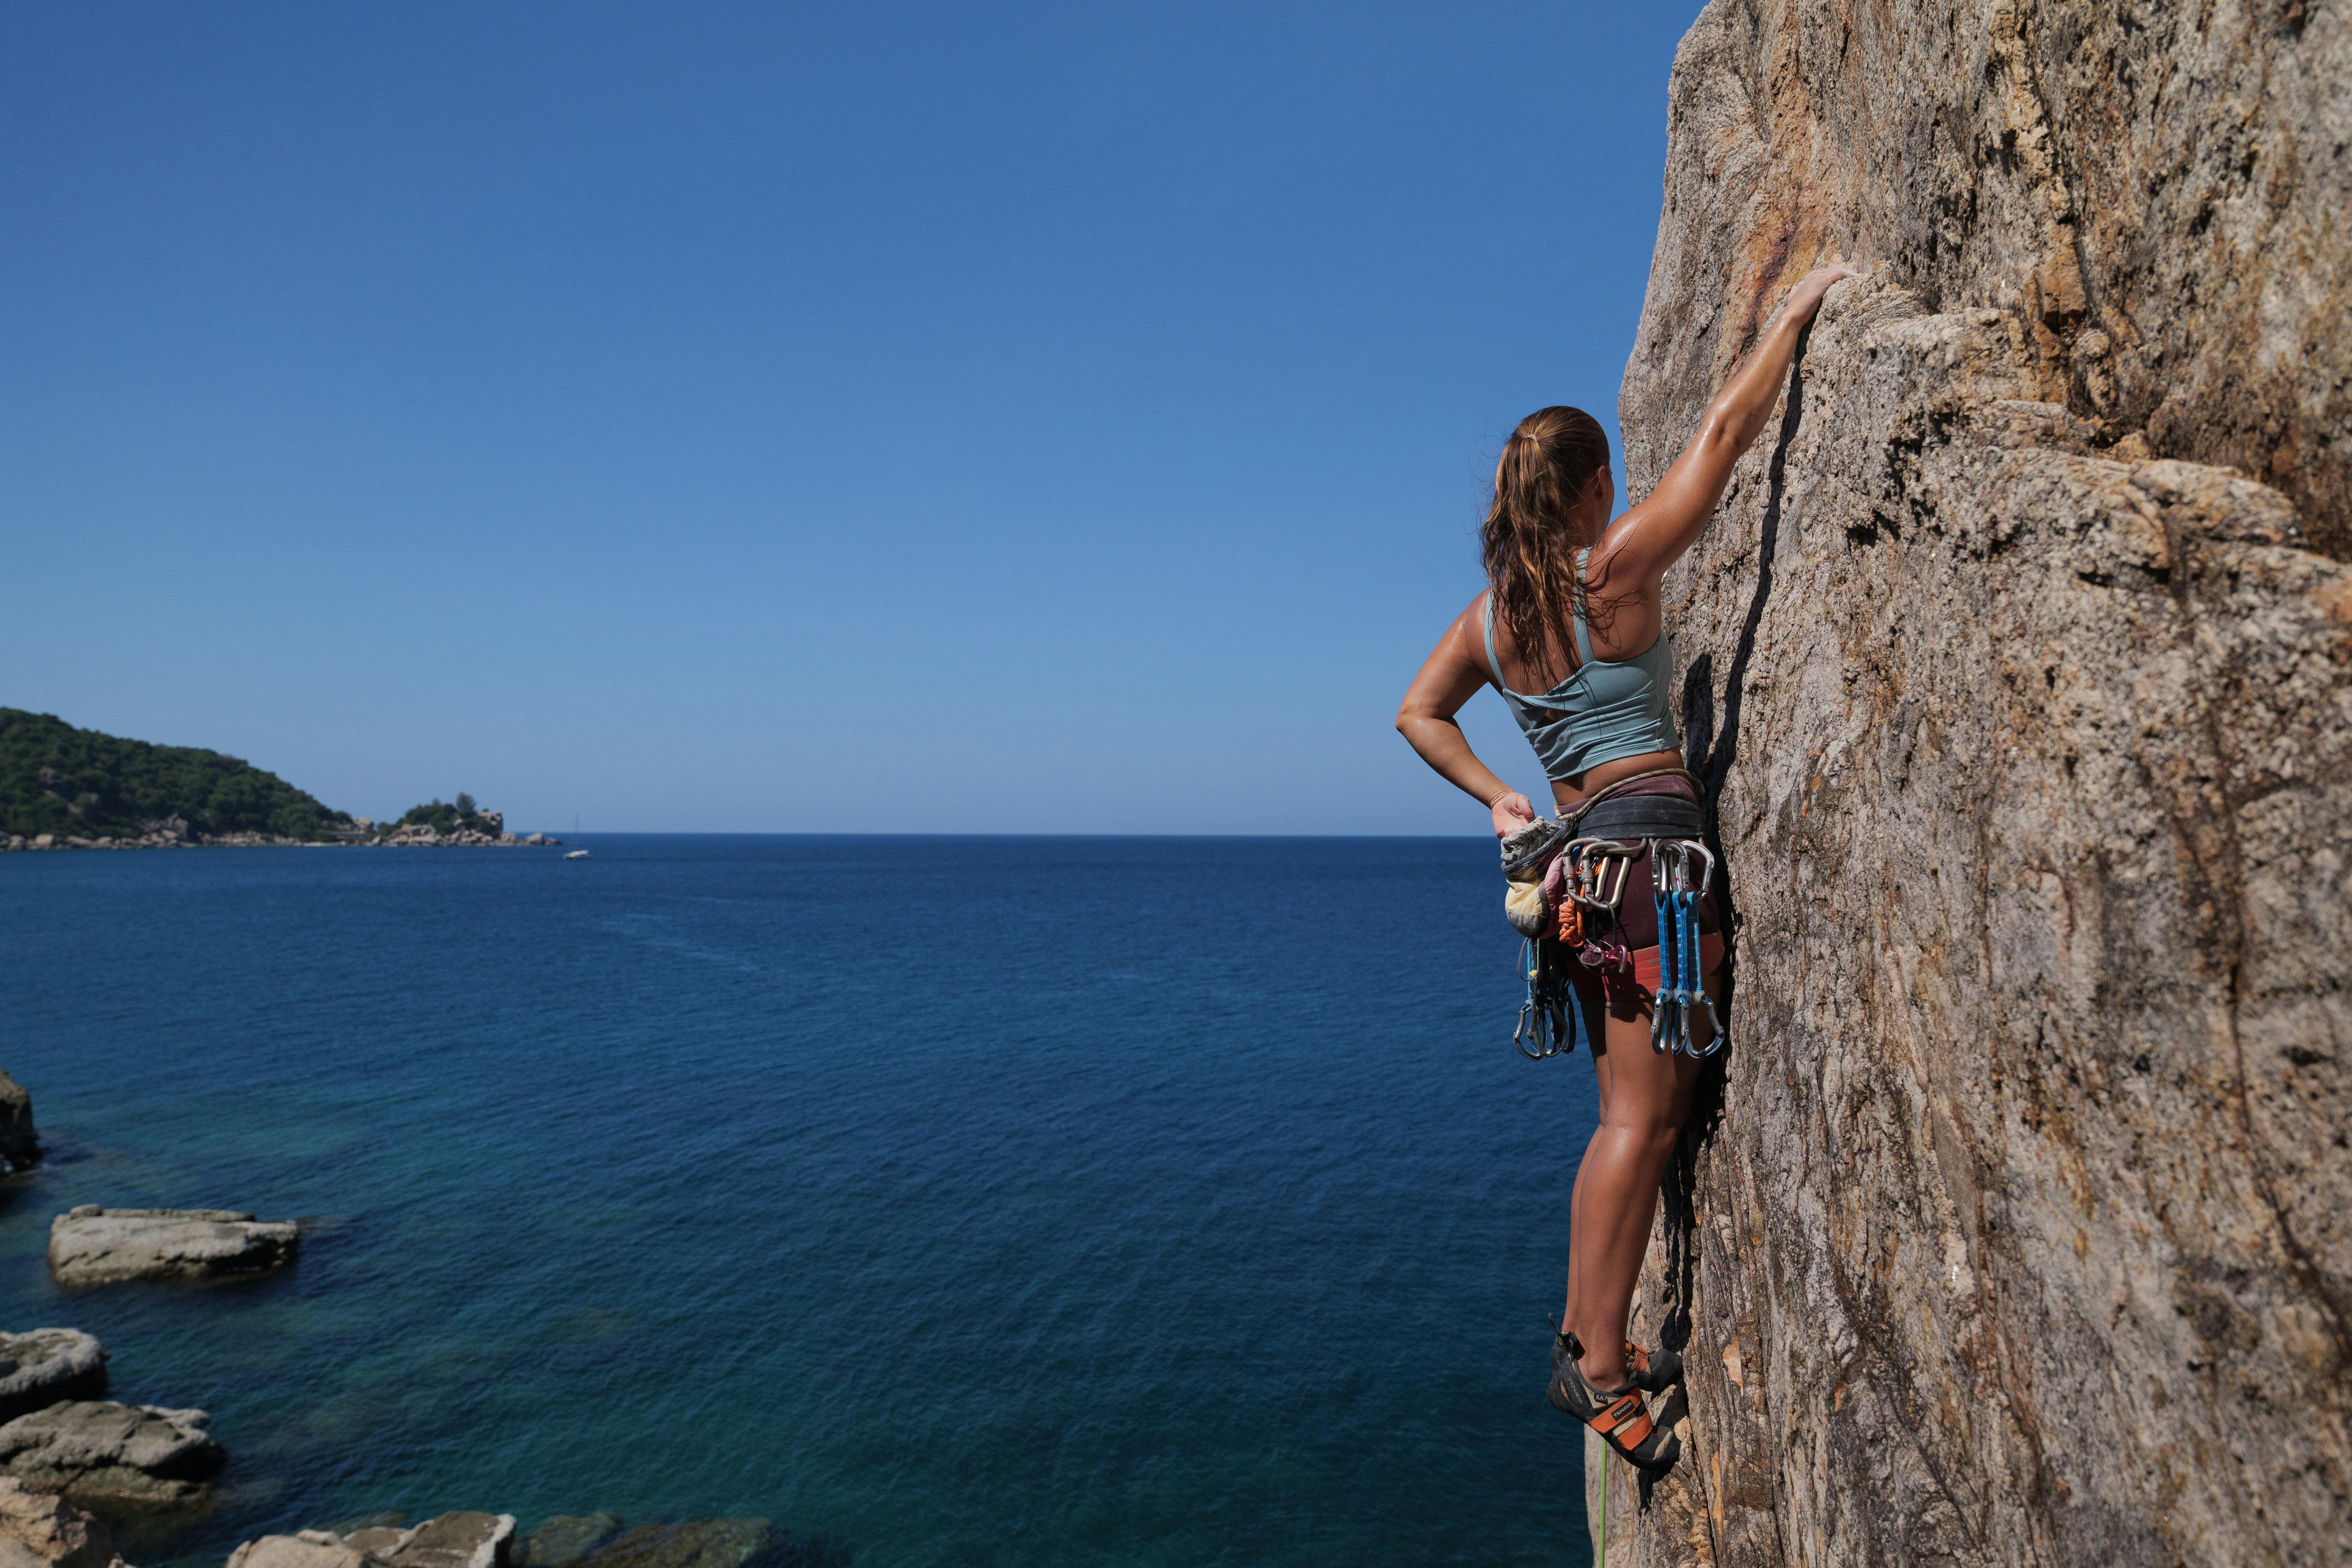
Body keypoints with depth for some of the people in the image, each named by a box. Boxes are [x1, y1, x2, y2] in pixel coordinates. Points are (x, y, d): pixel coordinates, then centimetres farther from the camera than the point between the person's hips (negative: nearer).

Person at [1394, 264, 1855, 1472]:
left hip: (1577, 845, 8)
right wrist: (1794, 312, 8)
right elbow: (1725, 433, -3)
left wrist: (1495, 799, 11)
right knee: (1644, 1114, -6)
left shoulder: (1490, 611, 11)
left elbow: (1419, 714, 16)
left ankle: (1583, 1337, 19)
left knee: (1635, 1112, 15)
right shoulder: (1617, 568, -7)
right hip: (1650, 831, -8)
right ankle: (1598, 1368, -4)